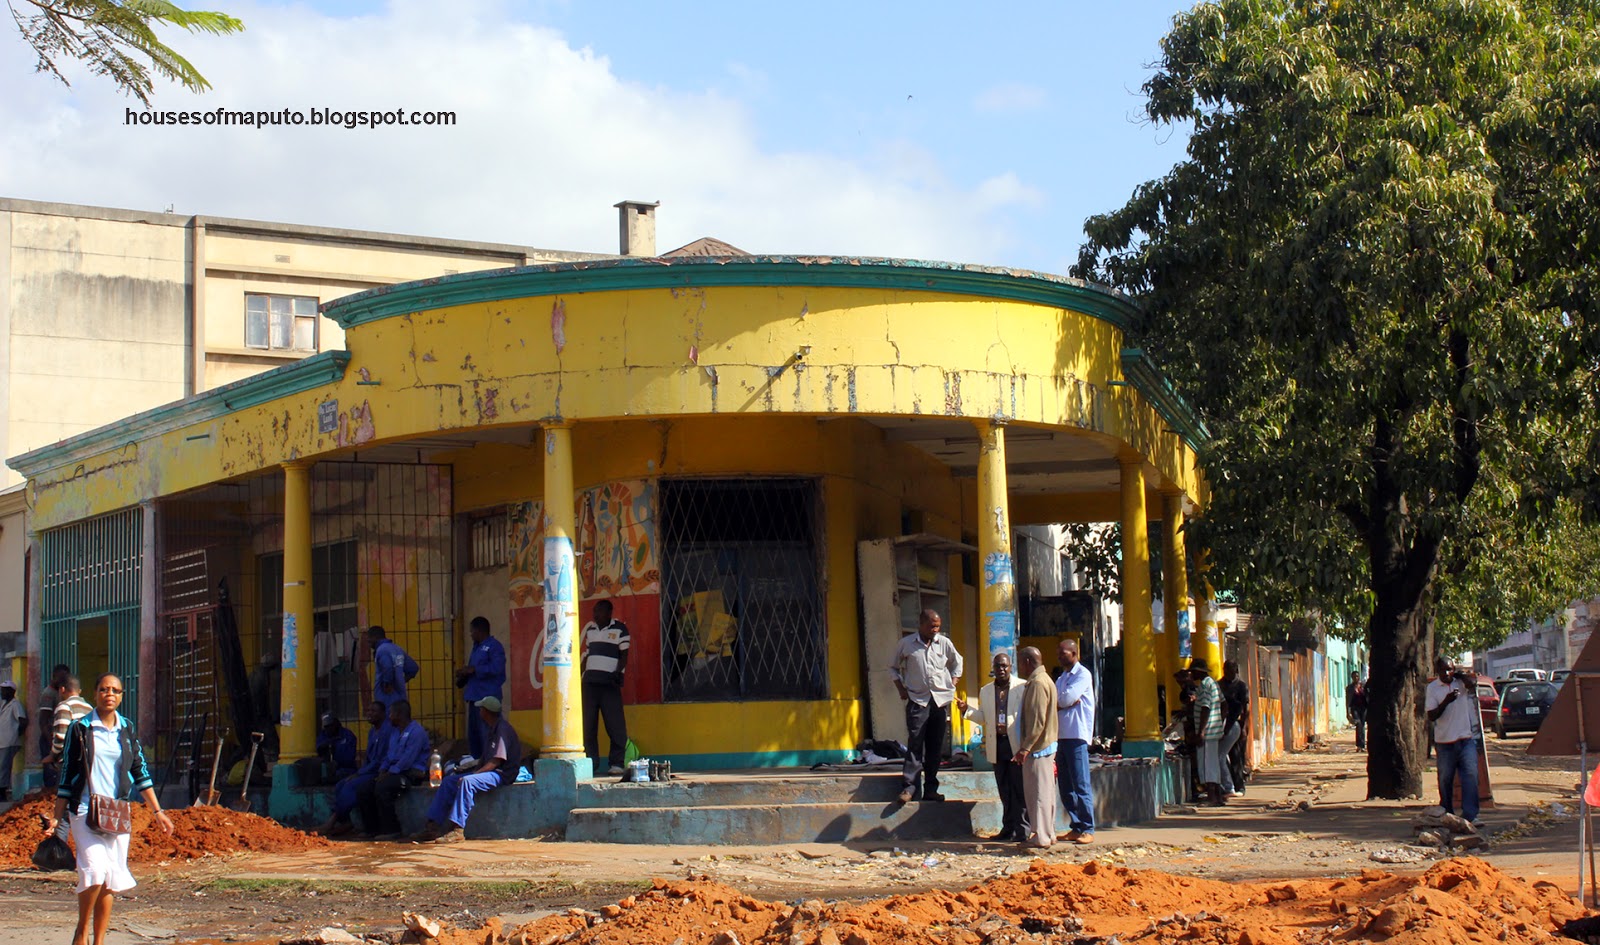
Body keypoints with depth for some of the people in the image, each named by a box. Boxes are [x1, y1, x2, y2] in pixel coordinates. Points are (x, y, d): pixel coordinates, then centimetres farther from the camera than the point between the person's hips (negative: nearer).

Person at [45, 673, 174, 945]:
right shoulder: (80, 729, -1)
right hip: (85, 811, -4)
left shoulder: (127, 729, 9)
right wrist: (57, 817, 1)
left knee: (111, 880, 2)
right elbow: (67, 775, 3)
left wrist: (157, 811, 9)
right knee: (95, 870, -19)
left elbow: (140, 771, 13)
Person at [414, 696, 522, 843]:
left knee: (467, 781, -34)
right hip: (488, 772, 11)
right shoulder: (491, 729, 17)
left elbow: (496, 761, -22)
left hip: (502, 774, -11)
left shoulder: (502, 729, -15)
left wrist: (474, 774, -24)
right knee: (448, 781, 3)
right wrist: (474, 771, 6)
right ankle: (432, 827, -2)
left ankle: (458, 830, -38)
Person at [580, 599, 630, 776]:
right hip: (589, 681, 5)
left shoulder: (619, 628, 1)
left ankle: (617, 763, -5)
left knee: (615, 725, -7)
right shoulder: (590, 628, 17)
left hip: (609, 682, -5)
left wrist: (618, 672, -17)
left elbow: (624, 655, -2)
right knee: (587, 725, 1)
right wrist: (580, 674, 13)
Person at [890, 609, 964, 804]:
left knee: (935, 747, 5)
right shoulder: (906, 643, 0)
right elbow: (894, 667, 13)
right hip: (917, 700, -3)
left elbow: (957, 663, 22)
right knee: (915, 744, -9)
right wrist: (901, 690, 4)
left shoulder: (944, 643, 5)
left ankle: (930, 789, 11)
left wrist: (952, 686, 12)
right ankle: (908, 786, -7)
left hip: (941, 700, 3)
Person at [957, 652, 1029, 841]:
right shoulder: (986, 691, 15)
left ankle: (1021, 828, 3)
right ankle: (1008, 828, 16)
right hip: (997, 746, 5)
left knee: (1019, 788, -2)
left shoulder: (1023, 687, -1)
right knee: (1004, 790, 9)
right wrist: (966, 709, 3)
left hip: (1016, 745, -5)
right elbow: (983, 718, 18)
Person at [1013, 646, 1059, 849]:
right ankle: (1047, 834, 20)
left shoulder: (1037, 683, -17)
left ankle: (1041, 837, -3)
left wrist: (1025, 747, -21)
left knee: (1038, 792, -6)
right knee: (1044, 791, 14)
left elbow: (1037, 720, -22)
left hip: (1037, 748, -10)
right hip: (1047, 745, 10)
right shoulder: (1045, 680, 15)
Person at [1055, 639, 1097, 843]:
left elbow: (1066, 698, -15)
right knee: (1065, 787, 7)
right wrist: (1066, 703, -10)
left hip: (1076, 736, -8)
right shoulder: (1061, 678, 21)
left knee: (1081, 785, -9)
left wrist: (1055, 702, 4)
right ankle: (1076, 827, 11)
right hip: (1061, 735, 8)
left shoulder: (1082, 674, -3)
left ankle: (1088, 830, -8)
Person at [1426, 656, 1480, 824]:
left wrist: (1457, 674, -7)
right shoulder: (1432, 688, 1)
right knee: (1445, 779, 8)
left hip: (1466, 739, 0)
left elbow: (1472, 684, -21)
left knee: (1470, 775, -10)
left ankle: (1470, 815, -9)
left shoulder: (1461, 681, 3)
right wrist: (1446, 701, -19)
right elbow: (1431, 716, -5)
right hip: (1444, 741, 0)